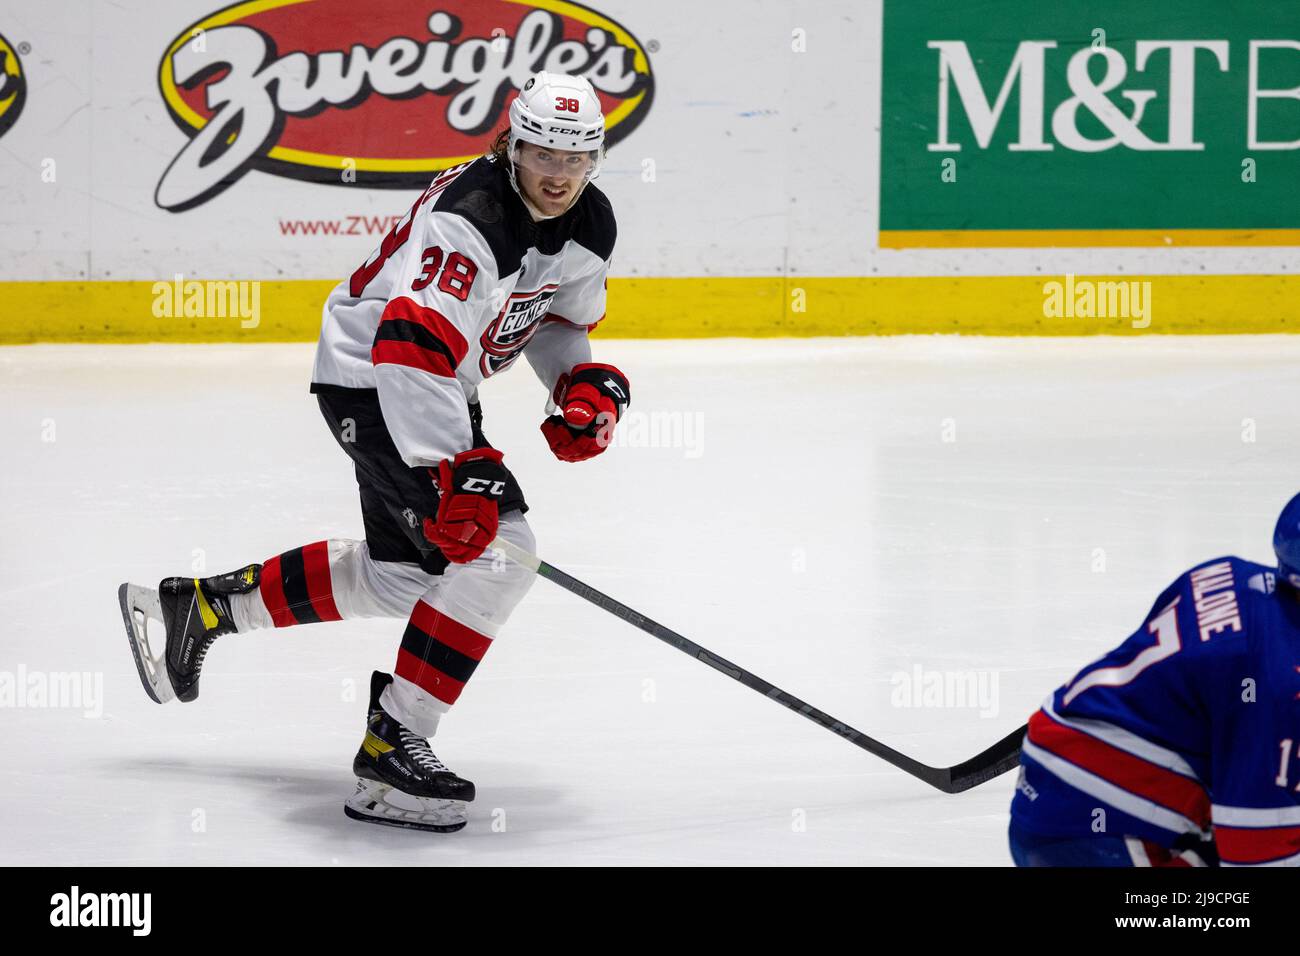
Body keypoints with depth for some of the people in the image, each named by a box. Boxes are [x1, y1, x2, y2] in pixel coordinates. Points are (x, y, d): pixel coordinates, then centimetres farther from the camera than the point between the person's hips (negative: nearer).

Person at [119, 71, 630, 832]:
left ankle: (200, 605, 36)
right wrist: (452, 472, -45)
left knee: (403, 576, 21)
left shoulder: (591, 225, -3)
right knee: (494, 550, -23)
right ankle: (391, 750, -18)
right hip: (370, 379, -10)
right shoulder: (470, 218, -31)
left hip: (436, 383, 10)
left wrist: (585, 385, -4)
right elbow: (413, 348, -40)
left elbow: (561, 318, 16)